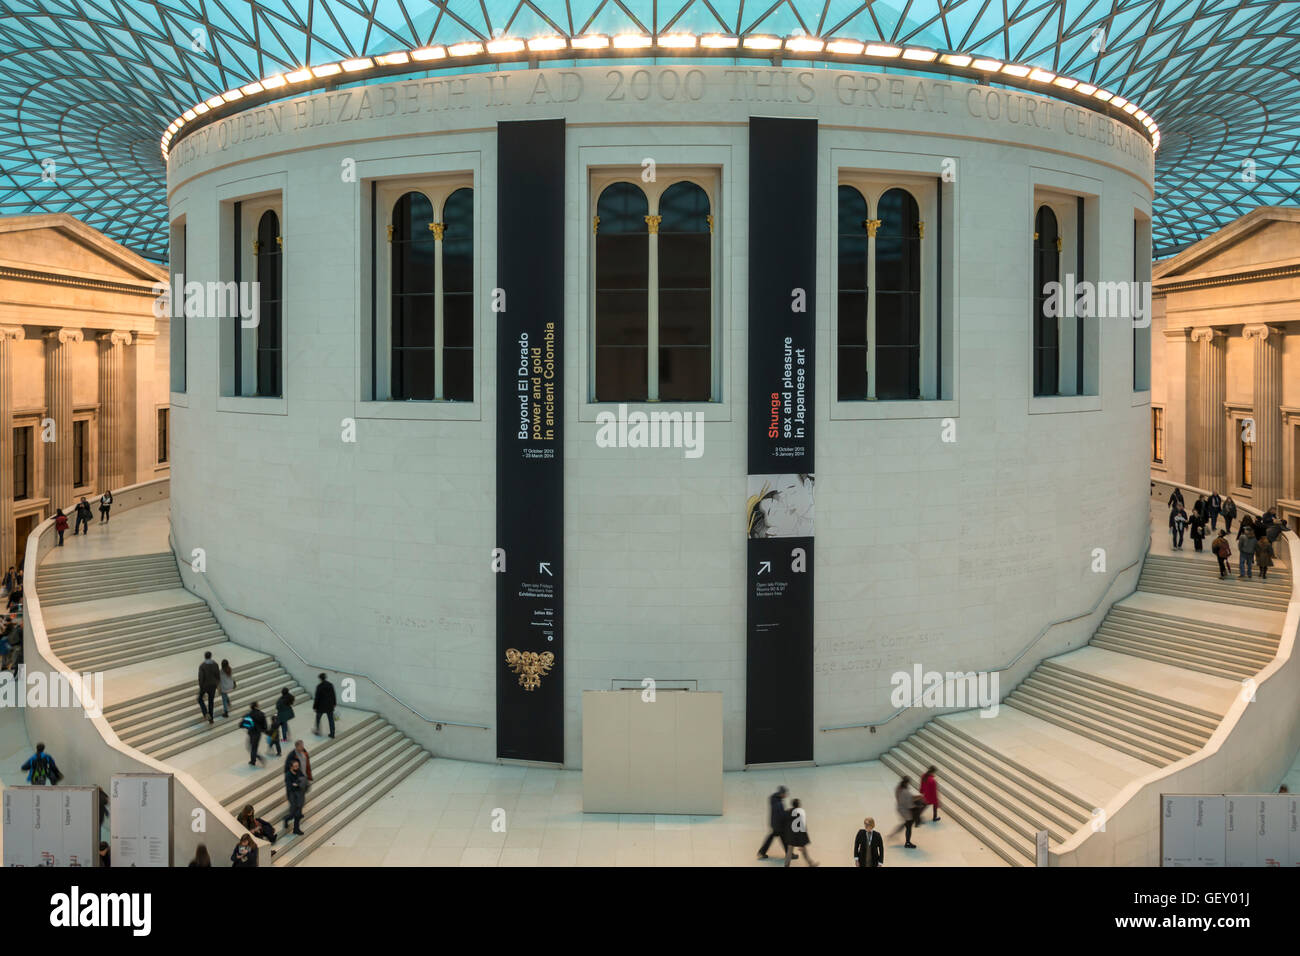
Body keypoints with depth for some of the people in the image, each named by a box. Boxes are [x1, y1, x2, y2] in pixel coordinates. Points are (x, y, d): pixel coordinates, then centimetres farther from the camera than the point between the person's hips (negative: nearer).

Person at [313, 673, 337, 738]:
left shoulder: (319, 686, -16)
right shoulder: (330, 685, -3)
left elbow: (317, 697, -14)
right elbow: (333, 695, 6)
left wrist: (314, 707, -5)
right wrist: (334, 703, 19)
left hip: (321, 706, -4)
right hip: (330, 706, 4)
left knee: (318, 718, 20)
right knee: (331, 720, 9)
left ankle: (318, 731, 30)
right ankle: (332, 735, 12)